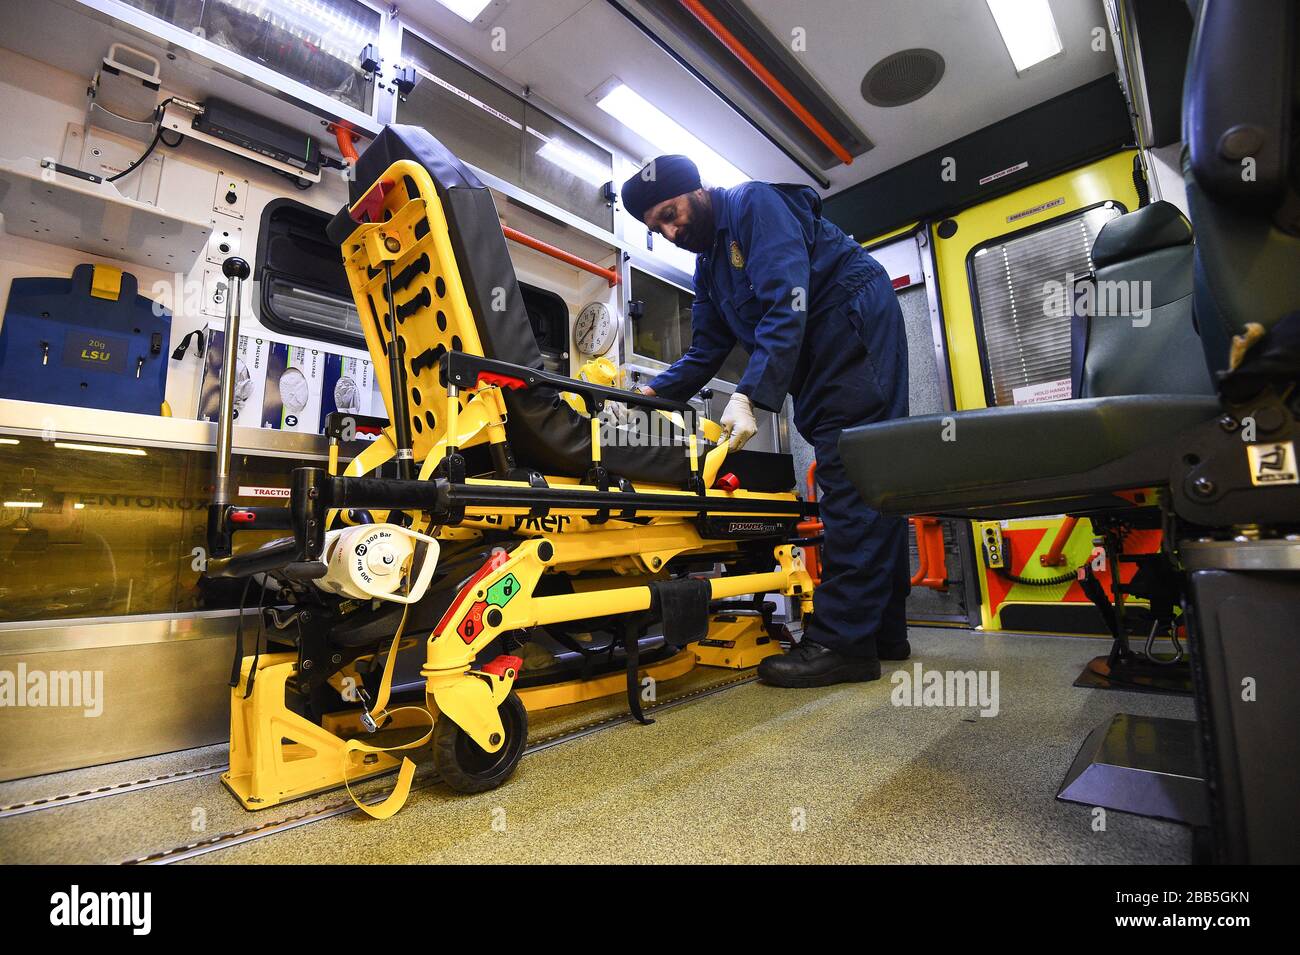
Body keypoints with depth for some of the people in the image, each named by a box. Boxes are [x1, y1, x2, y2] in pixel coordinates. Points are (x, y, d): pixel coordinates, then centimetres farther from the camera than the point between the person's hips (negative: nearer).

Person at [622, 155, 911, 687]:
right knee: (866, 482, 5)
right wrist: (652, 393, 2)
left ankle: (844, 641, -15)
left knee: (851, 478, -16)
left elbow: (786, 304, -23)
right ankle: (883, 631, 10)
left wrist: (748, 396, -31)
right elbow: (706, 351, 16)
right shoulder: (709, 263, 18)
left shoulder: (755, 204, -9)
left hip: (857, 322, -9)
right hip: (820, 358, 9)